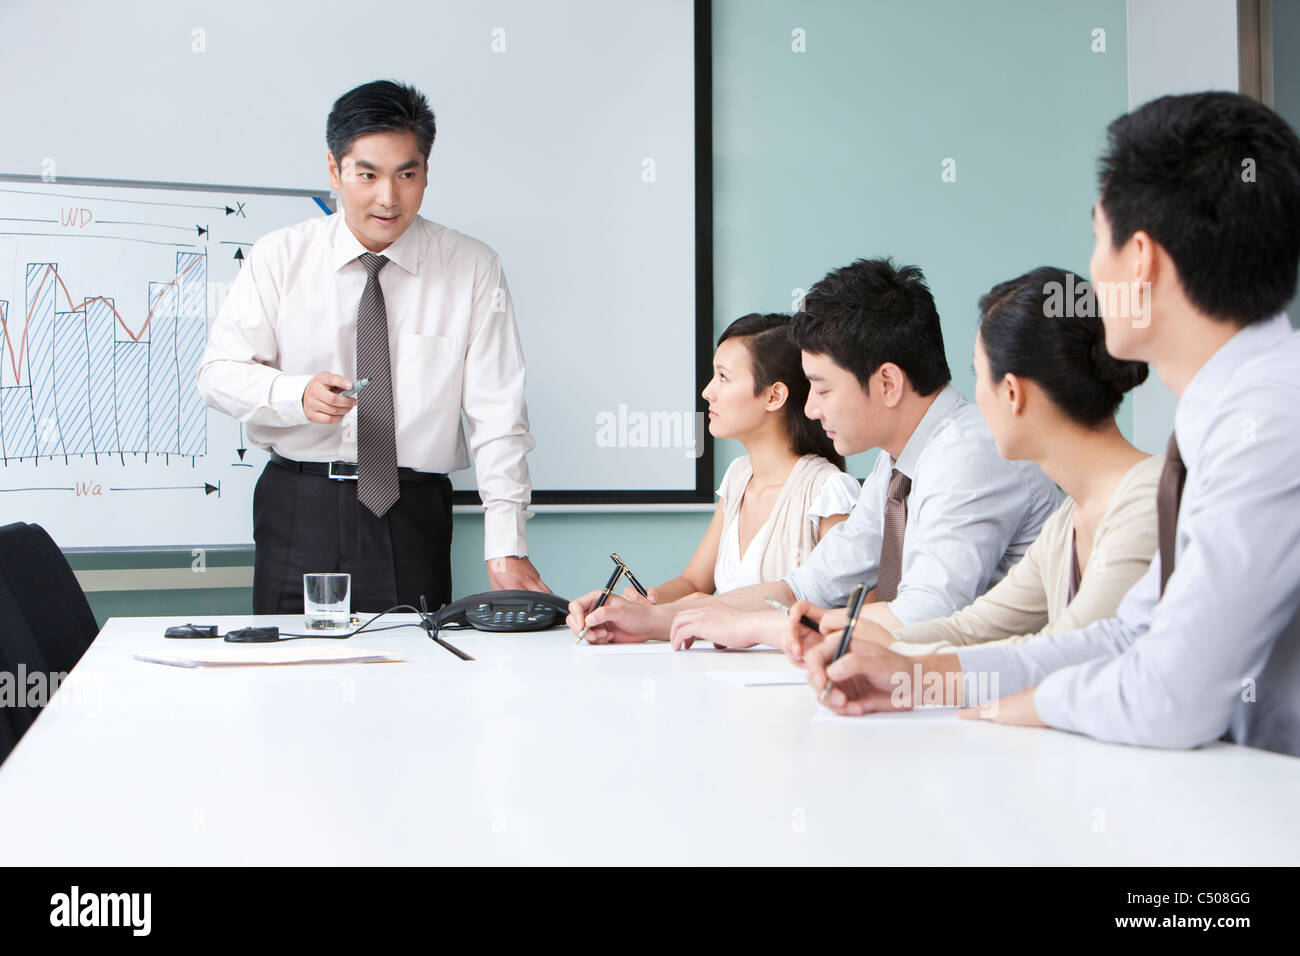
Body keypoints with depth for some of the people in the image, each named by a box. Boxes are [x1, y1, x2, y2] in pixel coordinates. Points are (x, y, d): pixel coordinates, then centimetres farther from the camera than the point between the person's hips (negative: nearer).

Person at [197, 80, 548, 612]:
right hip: (298, 509, 1)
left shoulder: (472, 269, 1)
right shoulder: (279, 257, 4)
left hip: (414, 520, 0)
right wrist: (298, 394, -19)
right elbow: (219, 373, 2)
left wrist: (505, 547, -12)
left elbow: (497, 417, -4)